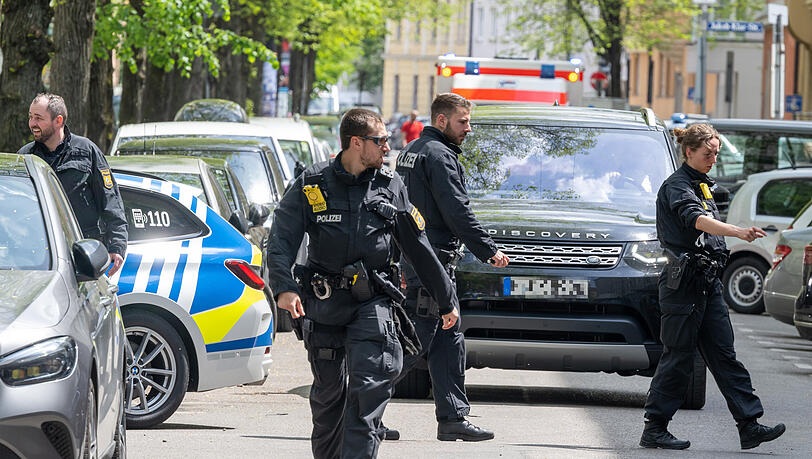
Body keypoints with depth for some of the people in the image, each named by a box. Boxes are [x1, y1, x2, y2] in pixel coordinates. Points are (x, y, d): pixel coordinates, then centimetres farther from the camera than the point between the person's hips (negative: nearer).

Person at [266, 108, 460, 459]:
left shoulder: (391, 187, 7)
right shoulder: (312, 185, -1)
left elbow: (418, 247, 15)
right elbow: (281, 241, -8)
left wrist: (447, 298, 18)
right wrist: (284, 288, -26)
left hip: (372, 302, 1)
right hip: (323, 303, -1)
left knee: (369, 387, -15)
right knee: (328, 390, 10)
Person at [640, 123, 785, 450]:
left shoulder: (701, 185, 18)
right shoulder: (677, 185, -11)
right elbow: (697, 220, -30)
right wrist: (739, 233, -45)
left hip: (707, 282, 9)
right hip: (683, 283, -9)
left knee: (723, 354, 4)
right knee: (678, 358, -4)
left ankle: (749, 426, 0)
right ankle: (654, 429, 3)